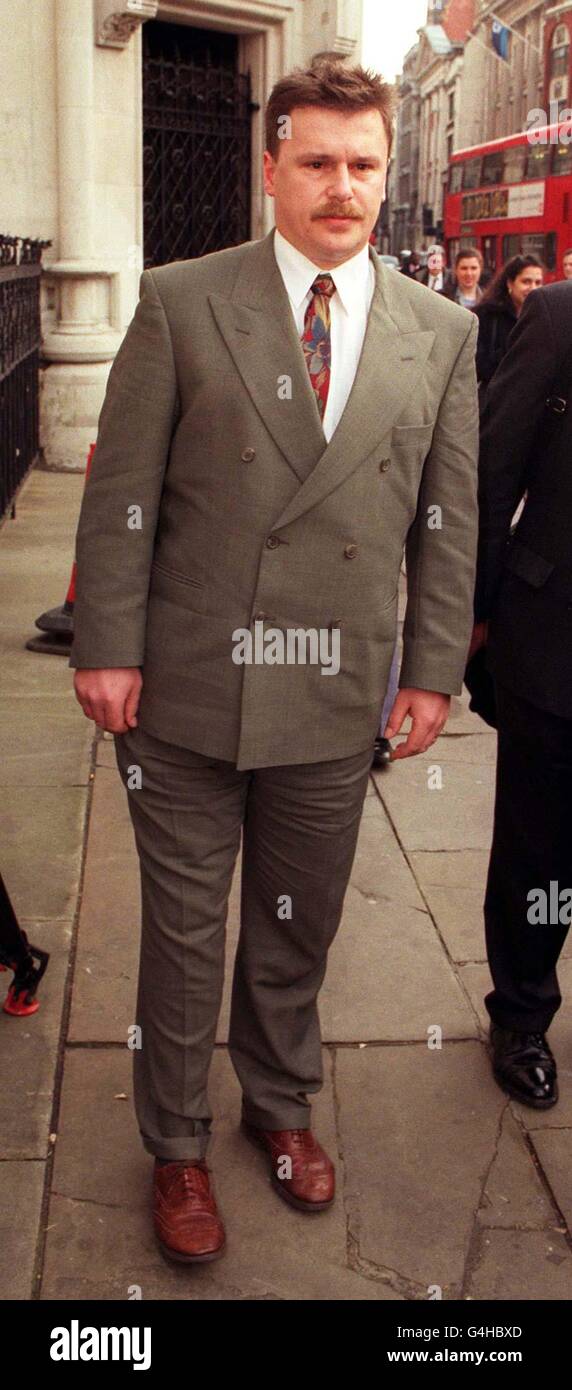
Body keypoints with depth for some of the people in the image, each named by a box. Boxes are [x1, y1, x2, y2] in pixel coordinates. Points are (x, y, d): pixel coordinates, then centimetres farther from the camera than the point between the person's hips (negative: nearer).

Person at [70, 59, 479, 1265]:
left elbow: (448, 517, 7)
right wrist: (108, 648, -8)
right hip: (186, 691, -2)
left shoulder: (441, 333, 5)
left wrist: (434, 669, 4)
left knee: (299, 929, 18)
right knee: (184, 931, 11)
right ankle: (177, 1147, 32)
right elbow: (121, 492, -4)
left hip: (337, 703, 2)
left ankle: (280, 1105, 43)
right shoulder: (181, 303, -3)